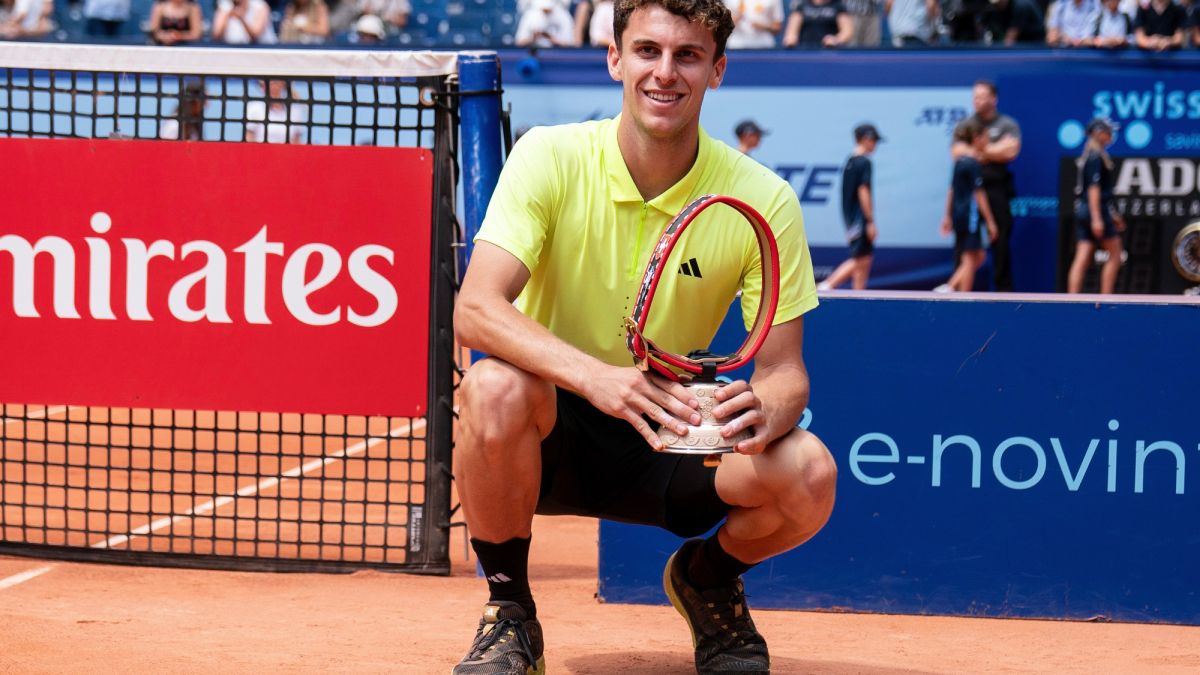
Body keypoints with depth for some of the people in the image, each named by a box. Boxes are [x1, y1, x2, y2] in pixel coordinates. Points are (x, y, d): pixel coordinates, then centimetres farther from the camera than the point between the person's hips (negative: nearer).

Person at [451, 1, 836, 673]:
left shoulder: (763, 199, -10)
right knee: (496, 386, -36)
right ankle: (508, 612, -9)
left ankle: (706, 579, 10)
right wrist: (595, 376, -43)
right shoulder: (550, 158, -13)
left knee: (809, 474, -28)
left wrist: (763, 411, -34)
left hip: (673, 441, 1)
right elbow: (476, 309, -25)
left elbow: (784, 368, -8)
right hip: (552, 433, -1)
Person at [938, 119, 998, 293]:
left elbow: (951, 190, 16)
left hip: (958, 213, 9)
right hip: (970, 215, -9)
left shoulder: (960, 161, 11)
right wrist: (990, 222, -12)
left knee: (978, 257, 15)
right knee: (970, 260, -2)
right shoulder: (974, 164, -14)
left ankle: (949, 287, 5)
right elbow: (978, 195, -15)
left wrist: (948, 217, 21)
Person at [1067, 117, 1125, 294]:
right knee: (1115, 255, 2)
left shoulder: (1093, 155, 18)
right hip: (1097, 211, -9)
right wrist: (1097, 218, -24)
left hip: (1083, 210, 9)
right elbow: (1093, 188, -20)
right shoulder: (1096, 157, -12)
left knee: (1081, 260, 2)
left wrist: (1112, 214, 31)